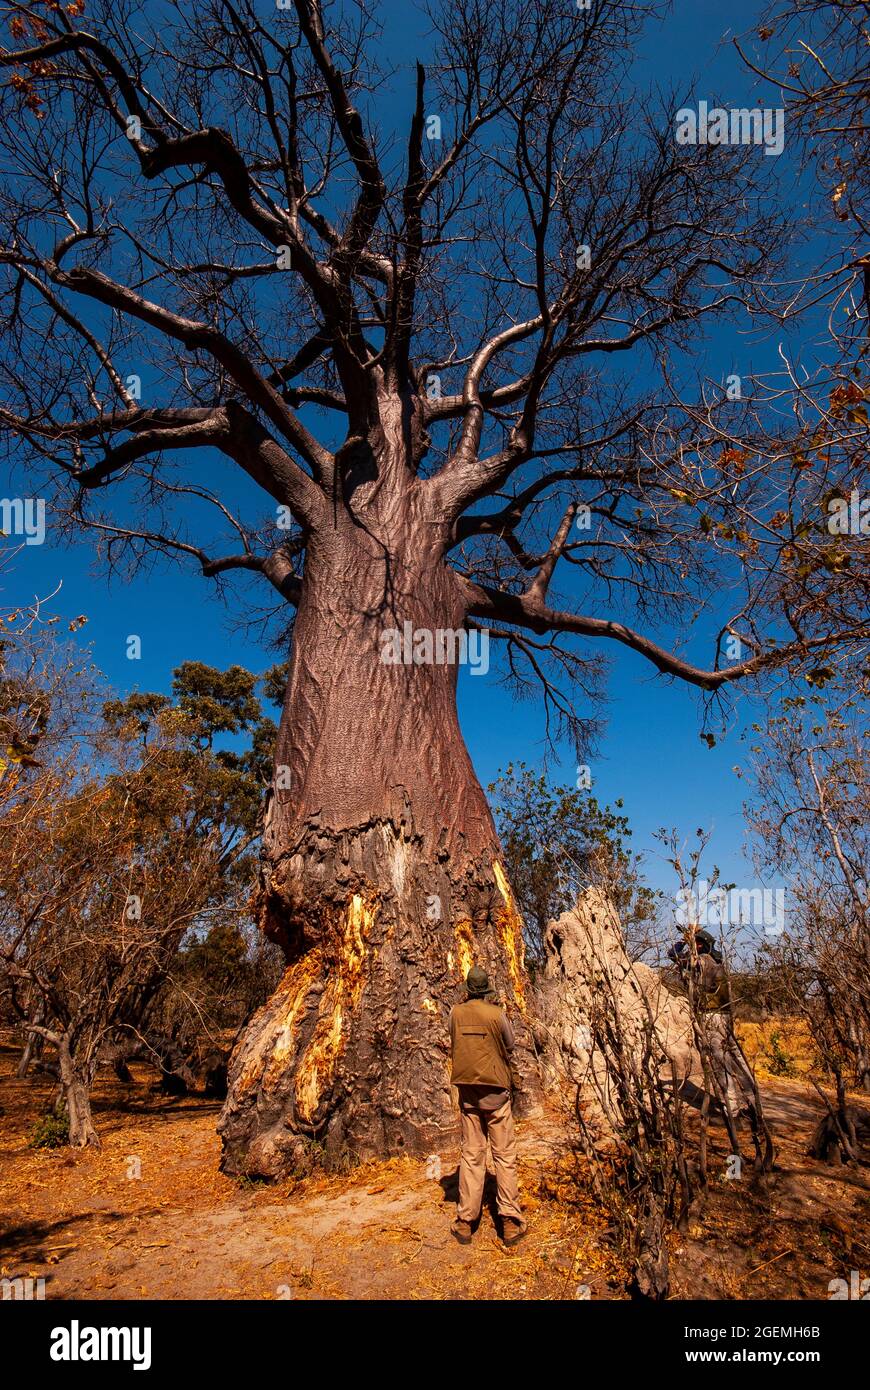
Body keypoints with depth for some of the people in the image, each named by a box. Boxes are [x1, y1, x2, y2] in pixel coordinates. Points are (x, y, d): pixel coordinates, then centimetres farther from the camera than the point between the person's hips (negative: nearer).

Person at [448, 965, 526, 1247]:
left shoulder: (456, 1013, -4)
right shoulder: (496, 1014, -13)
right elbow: (510, 1046, 2)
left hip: (467, 1090, 3)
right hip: (496, 1090, -3)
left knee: (471, 1155, 9)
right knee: (504, 1155, 7)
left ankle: (465, 1222, 13)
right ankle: (510, 1221, 7)